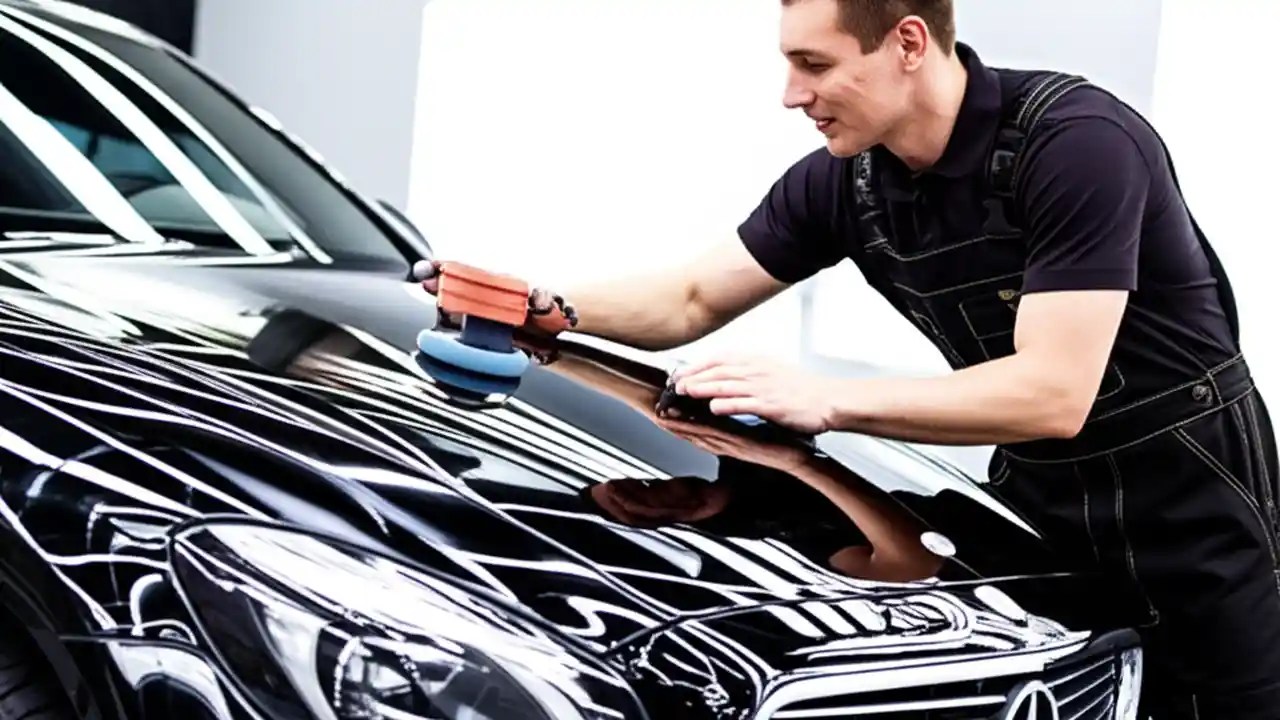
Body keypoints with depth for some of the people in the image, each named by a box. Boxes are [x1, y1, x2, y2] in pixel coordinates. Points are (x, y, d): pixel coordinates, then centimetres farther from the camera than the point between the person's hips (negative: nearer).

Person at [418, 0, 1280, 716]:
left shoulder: (1078, 143, -26)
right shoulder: (842, 181, -6)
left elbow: (1052, 394, -31)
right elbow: (691, 302, 4)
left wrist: (828, 400, -30)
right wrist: (550, 310, -13)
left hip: (1191, 518, -5)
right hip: (1038, 503, 6)